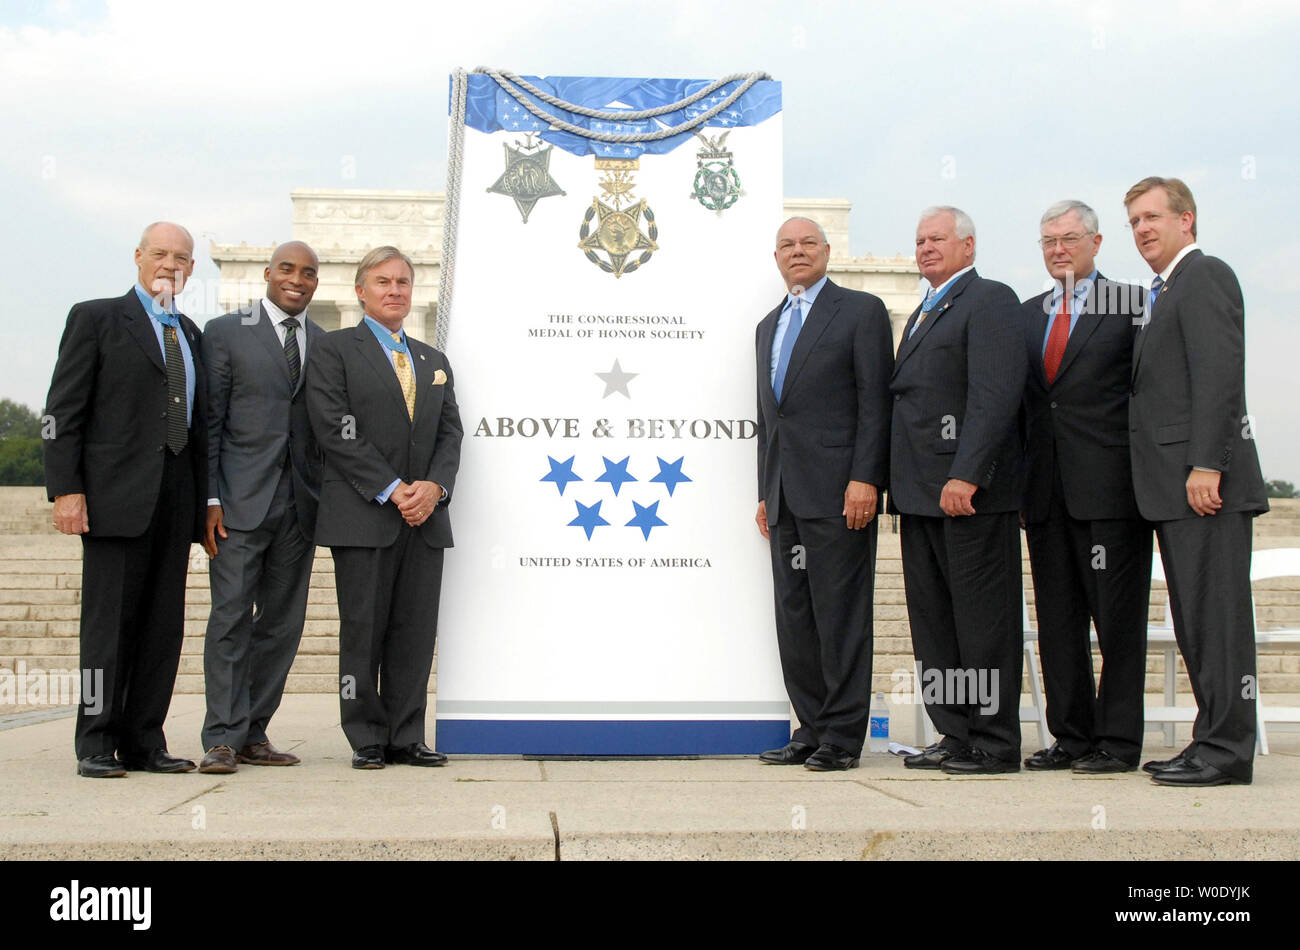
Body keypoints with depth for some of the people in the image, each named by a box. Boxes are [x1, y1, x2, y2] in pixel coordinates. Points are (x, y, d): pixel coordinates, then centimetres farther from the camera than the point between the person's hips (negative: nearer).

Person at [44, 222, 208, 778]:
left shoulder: (190, 334, 19)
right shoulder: (96, 319, 3)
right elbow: (63, 411, -3)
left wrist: (205, 499, 10)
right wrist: (66, 490, -12)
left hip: (176, 499, 5)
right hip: (115, 495, -5)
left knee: (164, 626, 5)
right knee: (109, 622, -2)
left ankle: (144, 742, 13)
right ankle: (96, 746, 6)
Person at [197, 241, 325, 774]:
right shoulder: (224, 332, 4)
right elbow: (208, 421, 0)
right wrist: (208, 499, -8)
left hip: (301, 504, 4)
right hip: (240, 502, -4)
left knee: (283, 622, 6)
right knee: (231, 618, -5)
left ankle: (254, 734, 15)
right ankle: (222, 739, 1)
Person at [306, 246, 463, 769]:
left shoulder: (434, 360, 20)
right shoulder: (334, 349, 3)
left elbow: (450, 432, 14)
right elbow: (336, 431, -7)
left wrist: (434, 485, -5)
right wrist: (392, 490, -12)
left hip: (425, 517, 5)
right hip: (363, 515, -5)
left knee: (416, 632, 4)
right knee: (363, 629, 0)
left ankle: (407, 738, 11)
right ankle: (367, 739, 9)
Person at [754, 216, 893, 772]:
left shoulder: (861, 311, 2)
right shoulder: (768, 326, 22)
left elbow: (875, 403, -7)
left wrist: (865, 479, -16)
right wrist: (765, 493, 16)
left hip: (837, 491, -7)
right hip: (785, 496, 7)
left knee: (841, 615, -4)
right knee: (794, 616, 8)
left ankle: (842, 735, 3)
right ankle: (812, 729, 16)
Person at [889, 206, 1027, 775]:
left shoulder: (990, 300, -5)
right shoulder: (923, 313, 24)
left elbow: (995, 396, -16)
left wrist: (965, 476, -24)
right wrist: (901, 484, 14)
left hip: (972, 491, -9)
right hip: (921, 494, 9)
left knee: (983, 618, -3)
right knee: (933, 620, 10)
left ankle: (995, 744, 4)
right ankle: (955, 736, 18)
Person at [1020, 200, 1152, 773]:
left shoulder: (1132, 303, 2)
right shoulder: (1027, 314, 17)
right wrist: (1019, 481, 10)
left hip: (1109, 485, -5)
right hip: (1045, 489, 5)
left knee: (1117, 619, -1)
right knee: (1057, 619, 9)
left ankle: (1118, 741, 7)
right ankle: (1071, 736, 18)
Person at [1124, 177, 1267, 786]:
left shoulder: (1205, 276, -6)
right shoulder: (1165, 293, 24)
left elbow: (1219, 373, -17)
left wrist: (1206, 465, -23)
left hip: (1205, 482, -10)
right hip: (1174, 485, 10)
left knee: (1216, 616, -7)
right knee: (1195, 621, 11)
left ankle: (1227, 752, -3)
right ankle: (1214, 740, 18)